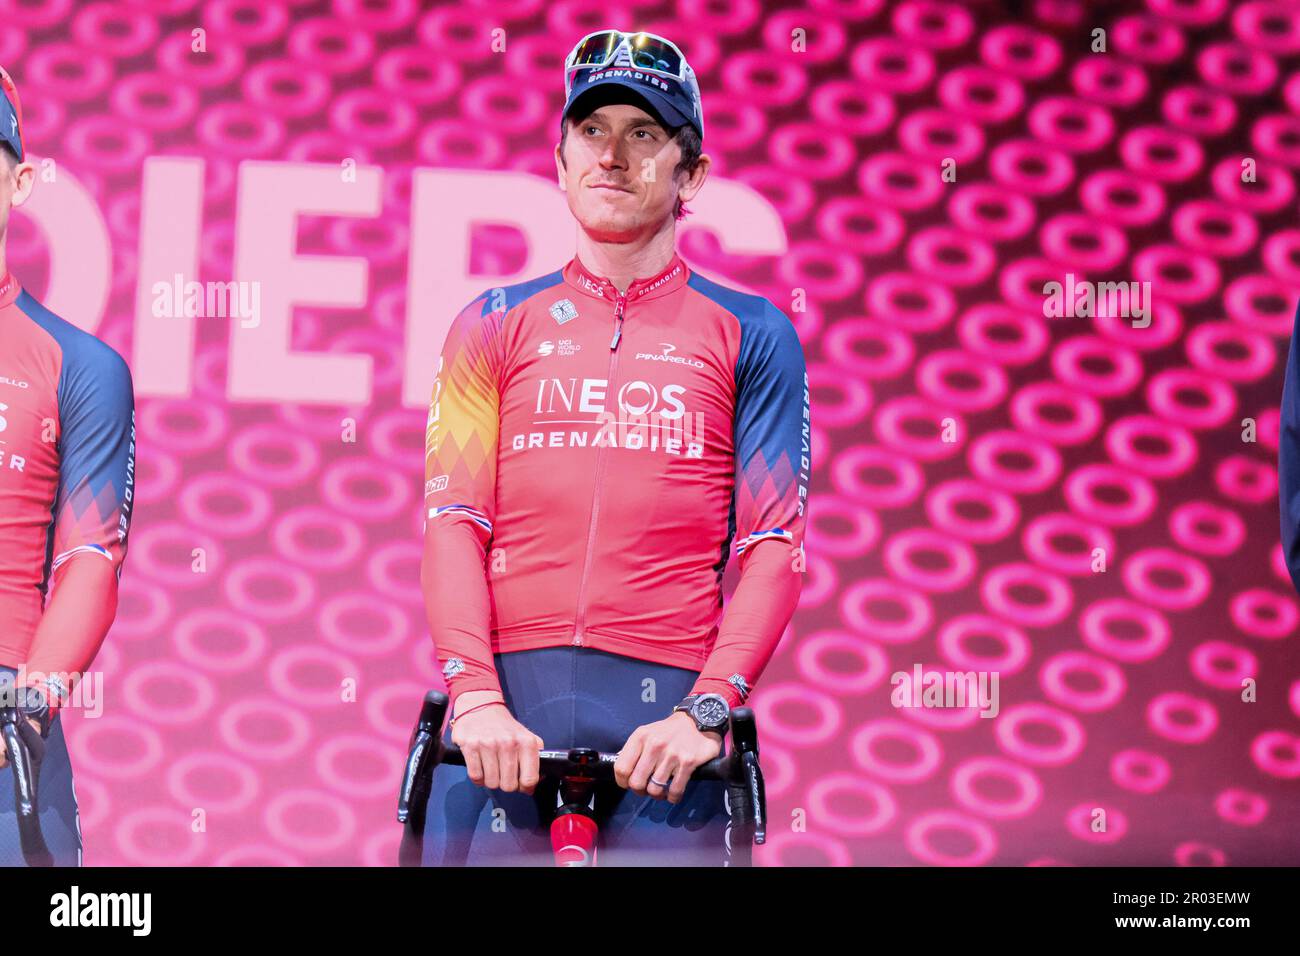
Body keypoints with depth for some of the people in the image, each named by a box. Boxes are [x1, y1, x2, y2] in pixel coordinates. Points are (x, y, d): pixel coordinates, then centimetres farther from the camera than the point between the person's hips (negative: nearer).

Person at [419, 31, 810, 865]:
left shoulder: (751, 335, 11)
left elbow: (775, 546, 2)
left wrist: (706, 711, -12)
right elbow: (453, 522, 4)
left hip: (667, 712, -1)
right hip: (504, 708, 1)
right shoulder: (496, 325, 14)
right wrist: (477, 696, -11)